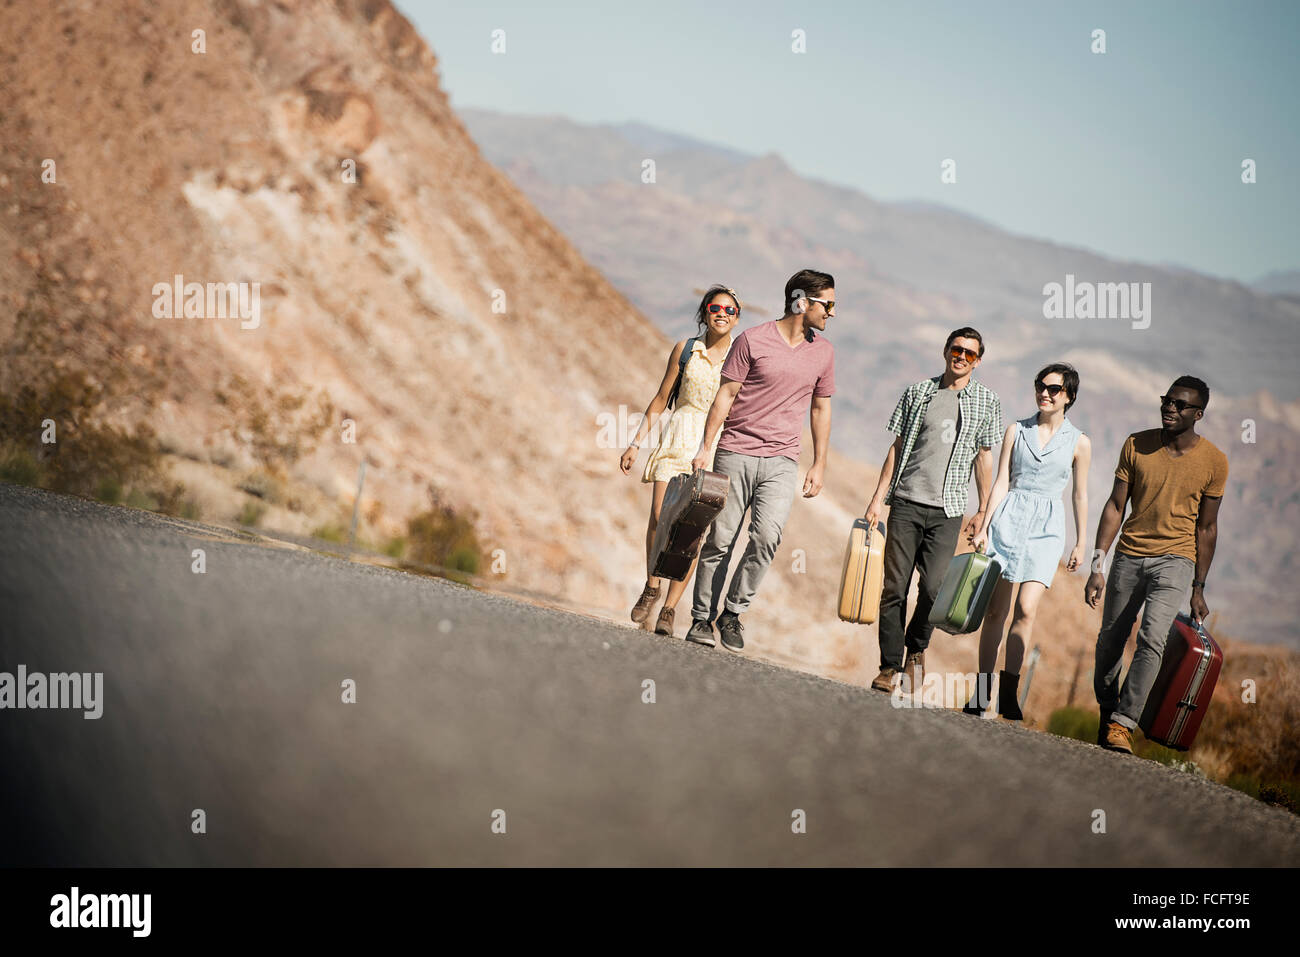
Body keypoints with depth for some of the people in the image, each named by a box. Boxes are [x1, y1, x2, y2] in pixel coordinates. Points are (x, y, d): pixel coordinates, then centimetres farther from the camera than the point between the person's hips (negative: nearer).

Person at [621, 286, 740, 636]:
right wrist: (636, 443, 10)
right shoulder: (685, 349, 8)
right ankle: (652, 586, 9)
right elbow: (660, 400, 13)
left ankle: (670, 608, -2)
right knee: (661, 515, -14)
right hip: (678, 437, 1)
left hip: (718, 446, -1)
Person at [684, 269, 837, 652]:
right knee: (720, 540, 0)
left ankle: (734, 613, -2)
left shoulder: (823, 352, 10)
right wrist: (705, 447, -6)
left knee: (767, 536, -17)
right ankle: (702, 619, 12)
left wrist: (820, 465, 14)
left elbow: (820, 408, 18)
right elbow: (726, 394, -1)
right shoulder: (753, 340, -2)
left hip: (781, 462, 2)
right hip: (736, 453, -2)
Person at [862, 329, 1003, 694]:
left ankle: (916, 648, 16)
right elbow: (897, 447, 9)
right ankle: (891, 667, 5)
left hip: (948, 511, -1)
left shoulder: (987, 401, 7)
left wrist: (983, 511, 8)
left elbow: (983, 457, 10)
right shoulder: (918, 392, 7)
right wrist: (878, 498, 4)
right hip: (906, 503, 1)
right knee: (894, 587, -2)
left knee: (934, 587, -11)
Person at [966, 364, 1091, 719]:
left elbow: (1080, 495, 10)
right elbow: (1001, 482, 7)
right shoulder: (1017, 431, 7)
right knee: (995, 610, 1)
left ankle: (1008, 692, -11)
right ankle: (981, 692, 8)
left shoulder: (1078, 443, 5)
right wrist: (984, 527, 1)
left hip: (1046, 528, -1)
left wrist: (1081, 543, 10)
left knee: (1026, 609, -16)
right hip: (1008, 519, 1)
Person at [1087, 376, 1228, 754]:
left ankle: (1122, 724, -18)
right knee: (1109, 641, 8)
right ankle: (1106, 712, 31)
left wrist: (1199, 588, 3)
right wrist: (1098, 565, -5)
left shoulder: (1214, 462, -4)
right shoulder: (1136, 446, -2)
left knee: (1152, 638, -20)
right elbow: (1115, 506, 1)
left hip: (1175, 560, -2)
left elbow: (1206, 527, 3)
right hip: (1129, 555, 2)